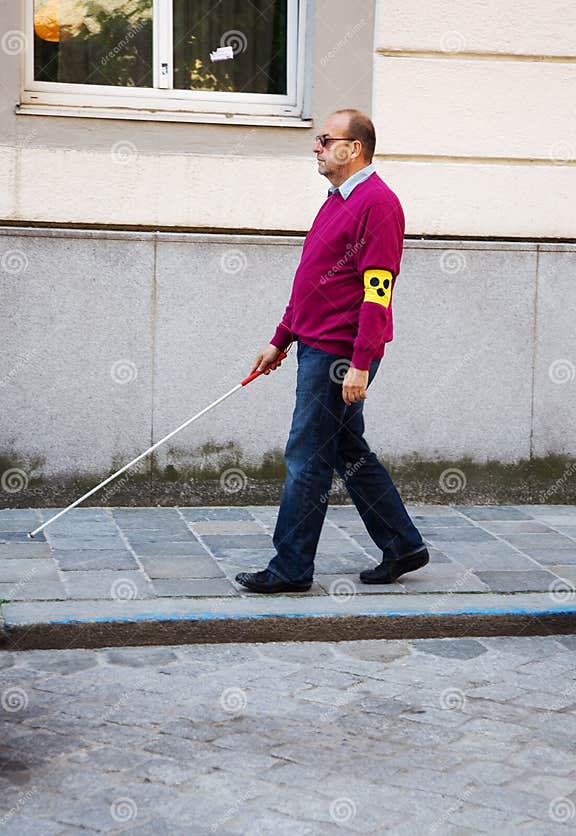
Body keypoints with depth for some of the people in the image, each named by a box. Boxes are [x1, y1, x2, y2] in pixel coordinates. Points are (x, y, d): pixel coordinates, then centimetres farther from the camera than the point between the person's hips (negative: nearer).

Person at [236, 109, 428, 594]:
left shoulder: (378, 203, -14)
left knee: (306, 458, -5)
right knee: (350, 452, 15)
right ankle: (403, 548, 24)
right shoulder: (337, 200, 17)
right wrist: (281, 339, 23)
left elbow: (378, 291, -20)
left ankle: (291, 569, 4)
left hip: (339, 354, -10)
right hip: (317, 348, 10)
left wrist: (360, 364, -24)